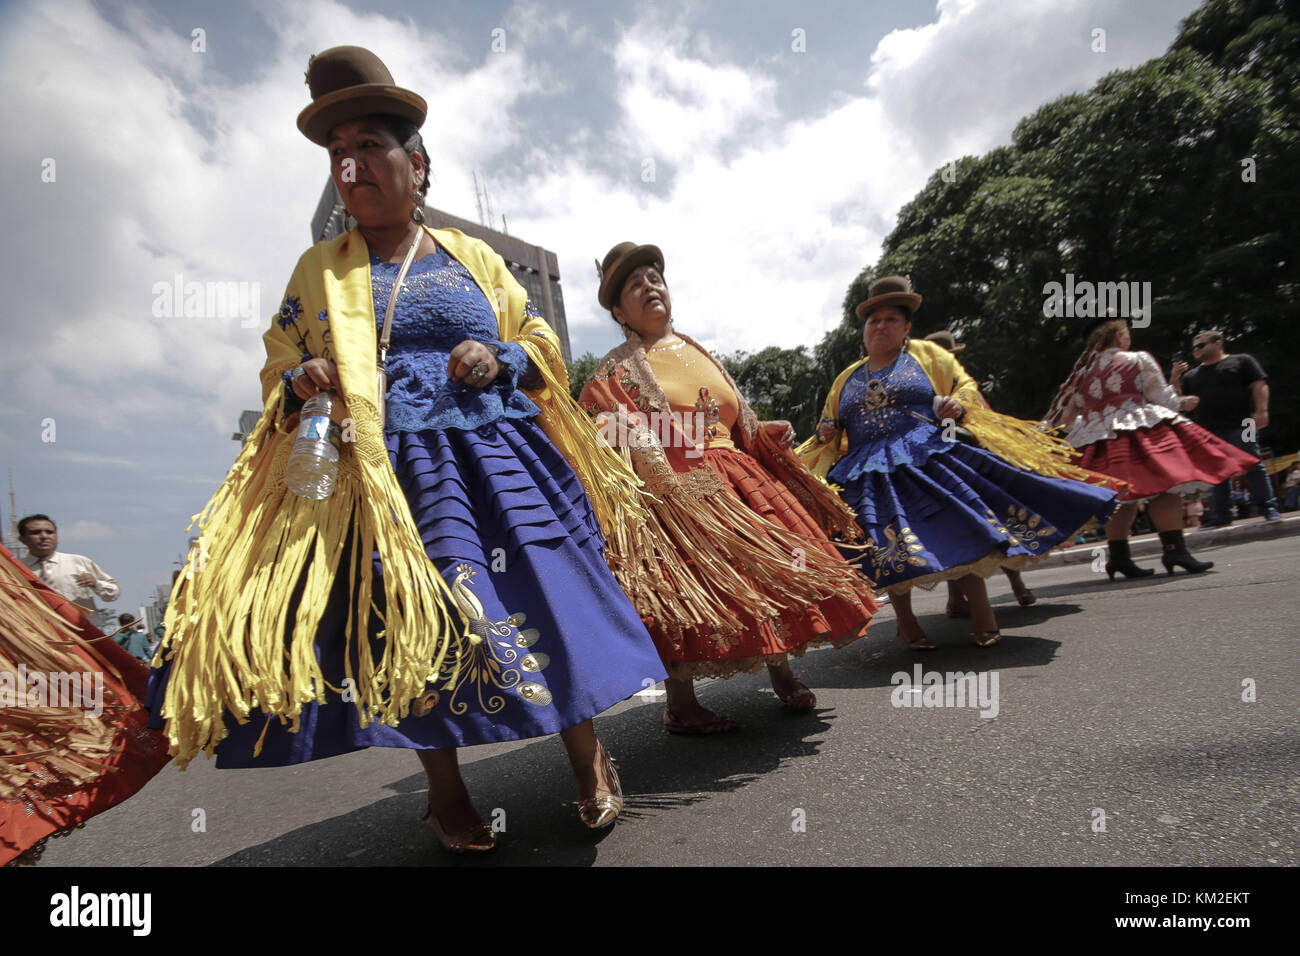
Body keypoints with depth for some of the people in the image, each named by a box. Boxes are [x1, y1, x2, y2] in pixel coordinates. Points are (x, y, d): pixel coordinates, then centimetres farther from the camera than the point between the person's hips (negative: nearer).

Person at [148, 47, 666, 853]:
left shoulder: (475, 258, 12)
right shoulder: (320, 268, 12)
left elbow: (543, 346, 15)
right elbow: (281, 365, 16)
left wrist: (501, 359, -6)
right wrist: (299, 382, -7)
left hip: (495, 461, 1)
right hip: (387, 475, 0)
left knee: (546, 602, -2)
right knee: (414, 622, 0)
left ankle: (589, 755, 22)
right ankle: (446, 791, 24)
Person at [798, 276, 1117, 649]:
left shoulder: (926, 354, 12)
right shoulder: (847, 379, 19)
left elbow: (966, 386, 9)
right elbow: (830, 430, 24)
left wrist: (958, 405, -13)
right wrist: (825, 435, 1)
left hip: (928, 461, -2)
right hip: (870, 477, 2)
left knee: (963, 532, -10)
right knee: (891, 547, -2)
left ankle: (983, 618, 2)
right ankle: (906, 623, 13)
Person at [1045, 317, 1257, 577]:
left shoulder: (1082, 372, 14)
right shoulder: (1139, 360, 3)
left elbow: (1066, 418, 13)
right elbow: (1162, 398, 2)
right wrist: (1183, 403, 22)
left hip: (1099, 438, 5)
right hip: (1142, 432, -5)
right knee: (1165, 489, -4)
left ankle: (1117, 554, 2)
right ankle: (1174, 548, -13)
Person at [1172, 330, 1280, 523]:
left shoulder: (1241, 361, 9)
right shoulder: (1191, 376, 20)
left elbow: (1259, 385, 1)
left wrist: (1261, 410, -12)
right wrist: (1174, 379, -1)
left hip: (1239, 426, -4)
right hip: (1208, 433, 4)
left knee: (1253, 465, -6)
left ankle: (1269, 508, 1)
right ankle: (1222, 516, 8)